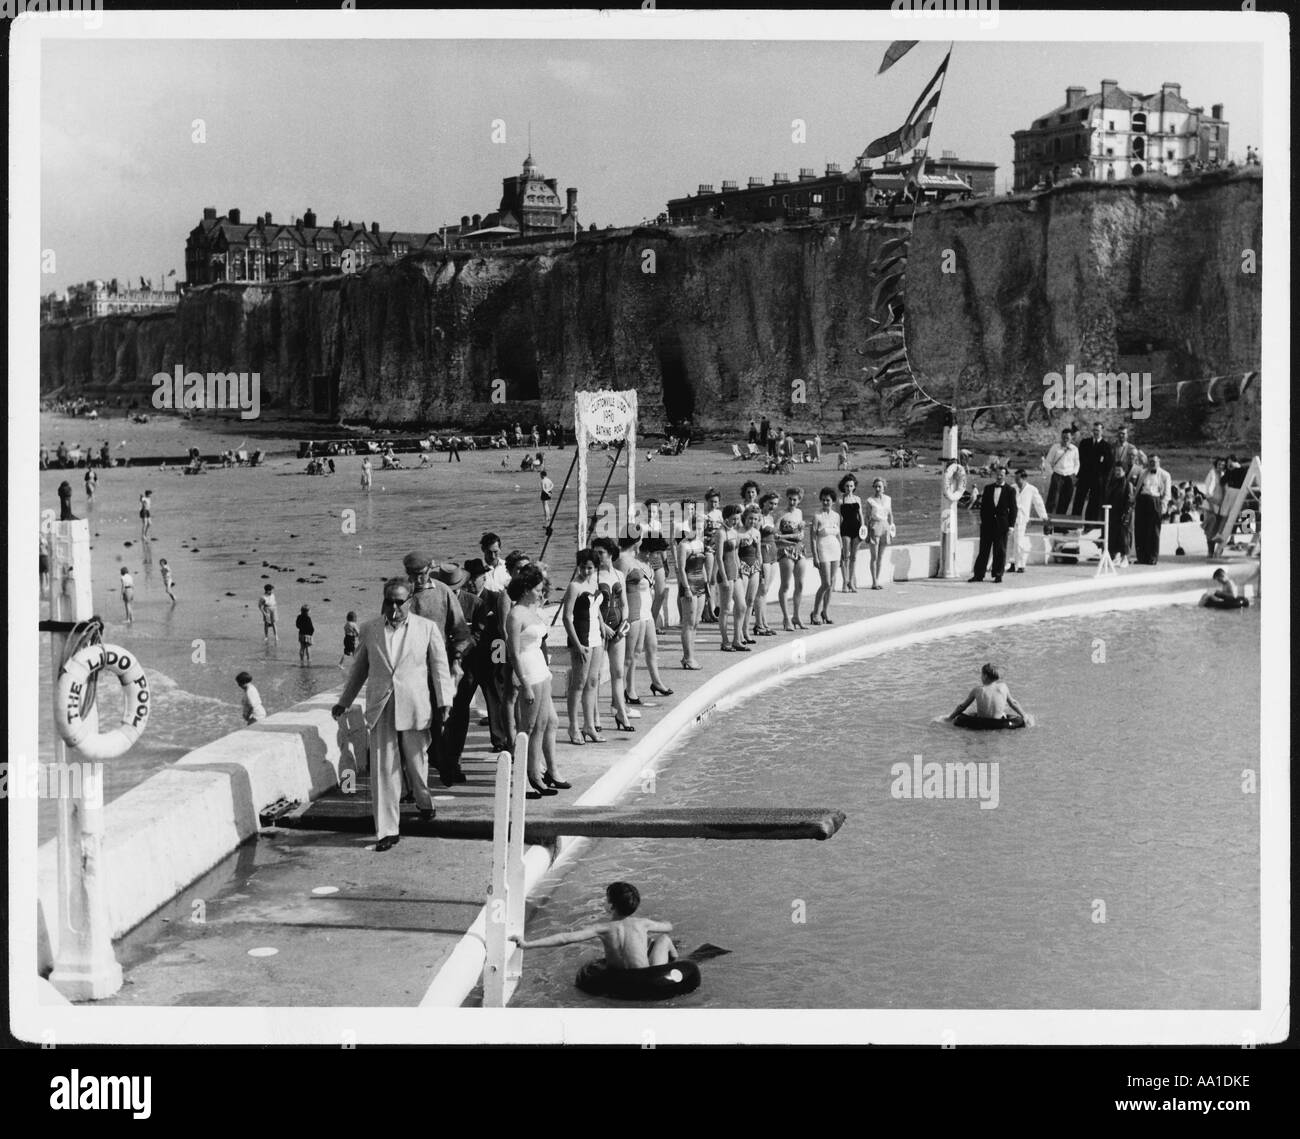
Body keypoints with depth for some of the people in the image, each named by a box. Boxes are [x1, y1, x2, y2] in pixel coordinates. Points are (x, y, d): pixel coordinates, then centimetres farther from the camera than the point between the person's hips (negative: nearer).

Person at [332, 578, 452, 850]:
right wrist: (344, 702, 20)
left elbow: (440, 668, 3)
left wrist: (442, 706, -3)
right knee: (383, 769, -2)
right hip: (380, 710, 1)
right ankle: (386, 830, 1)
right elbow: (359, 669, 17)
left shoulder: (428, 629, 1)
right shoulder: (369, 630, 7)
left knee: (417, 762, 11)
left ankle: (425, 803, 41)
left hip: (415, 709, -1)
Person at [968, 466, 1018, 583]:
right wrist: (982, 520, 2)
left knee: (1000, 551, 3)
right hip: (987, 524, 2)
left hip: (1002, 525, -2)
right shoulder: (988, 488, 9)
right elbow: (983, 506, 11)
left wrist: (1011, 525, -7)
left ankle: (998, 575, 12)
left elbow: (1013, 509, -1)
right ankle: (979, 574, 5)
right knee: (983, 550, 3)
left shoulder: (1010, 490, 0)